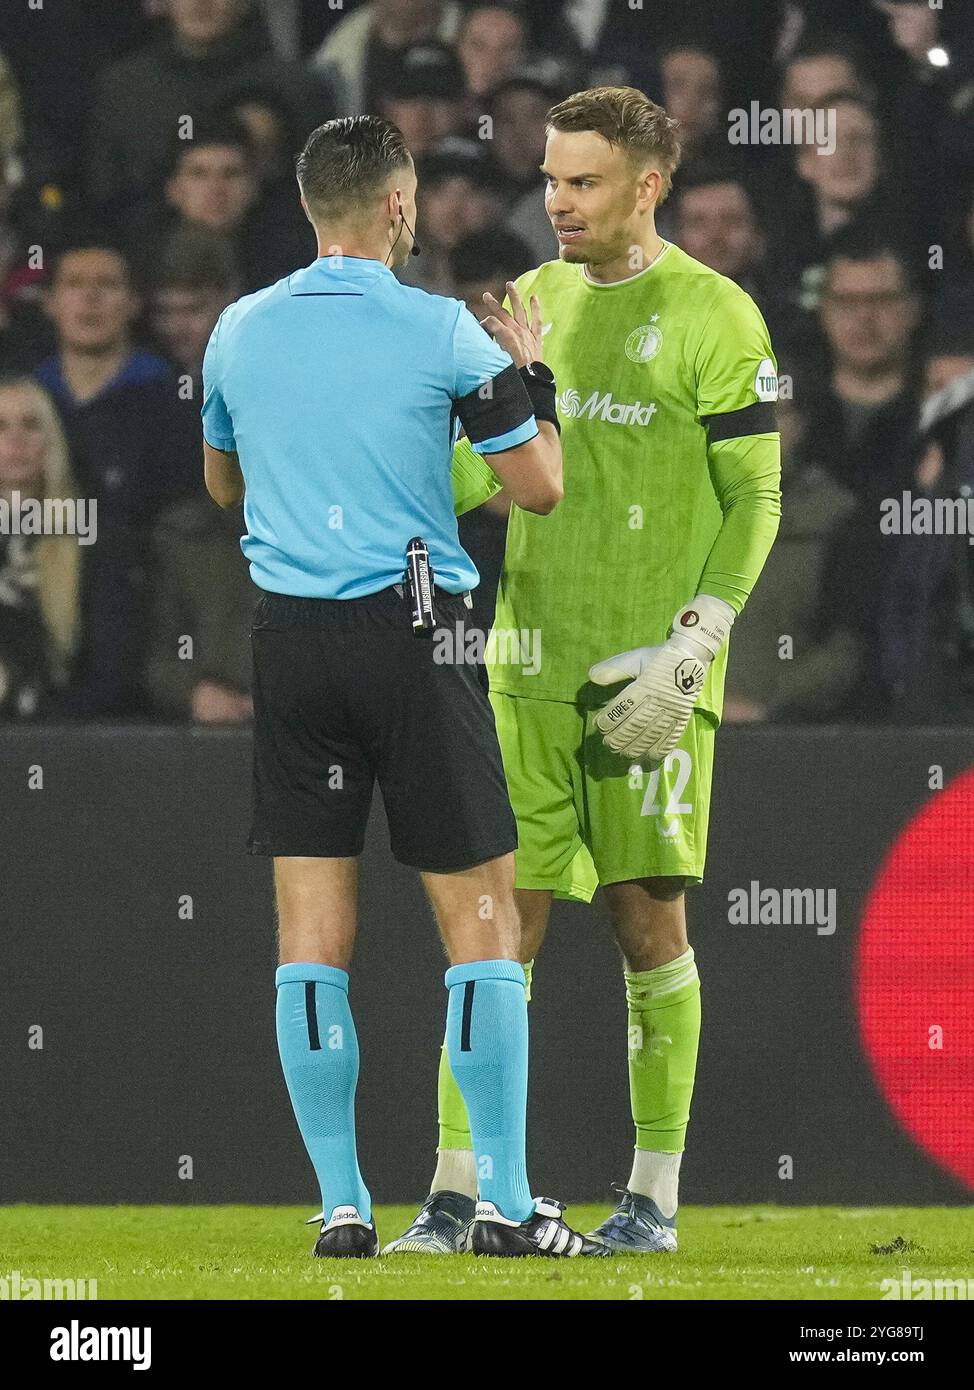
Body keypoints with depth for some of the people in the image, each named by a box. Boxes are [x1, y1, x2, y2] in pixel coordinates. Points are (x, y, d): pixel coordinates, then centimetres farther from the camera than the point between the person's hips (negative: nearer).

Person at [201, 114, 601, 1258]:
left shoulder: (239, 331, 5)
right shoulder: (440, 332, -7)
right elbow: (540, 487, -3)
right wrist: (531, 373, 12)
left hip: (289, 637, 4)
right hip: (412, 631, -4)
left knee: (312, 935, 4)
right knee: (482, 917, 2)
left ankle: (341, 1205, 2)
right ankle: (503, 1204, -2)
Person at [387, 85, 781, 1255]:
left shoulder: (712, 317, -4)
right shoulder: (529, 302, 12)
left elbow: (755, 501, -4)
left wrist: (689, 650, -12)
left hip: (647, 675, -4)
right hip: (531, 664, 4)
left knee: (649, 919, -1)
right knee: (501, 917, 0)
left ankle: (654, 1196, 8)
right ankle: (457, 1190, 0)